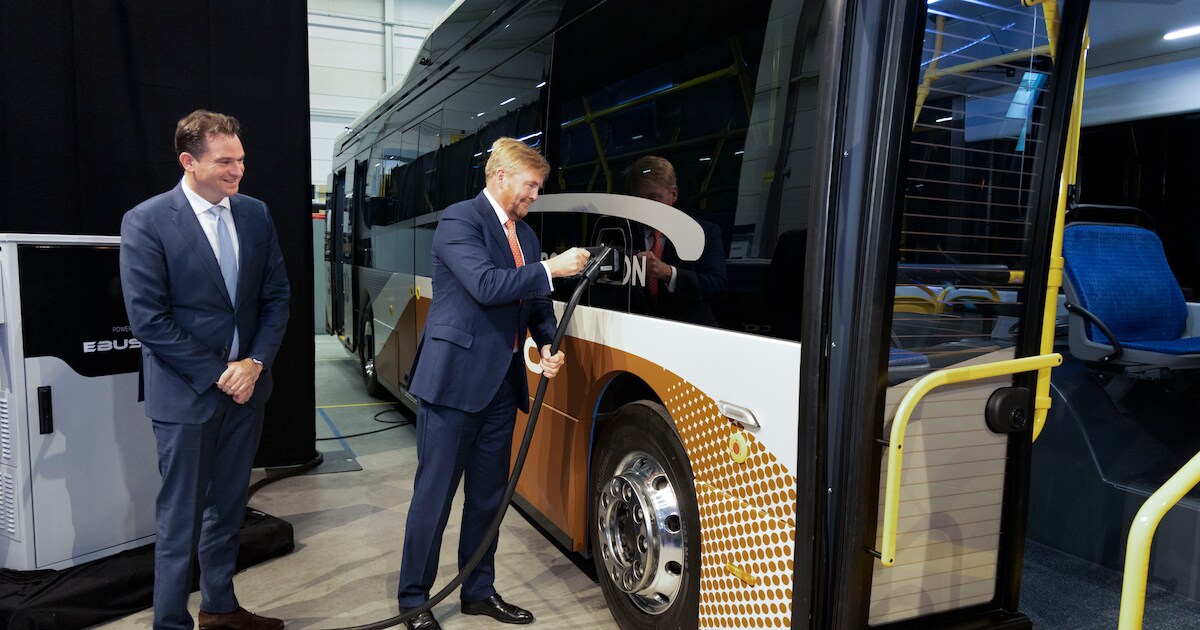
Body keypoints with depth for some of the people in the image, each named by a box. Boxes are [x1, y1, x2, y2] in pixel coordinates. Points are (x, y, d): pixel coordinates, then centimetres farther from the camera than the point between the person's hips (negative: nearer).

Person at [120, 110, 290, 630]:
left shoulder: (255, 214, 4)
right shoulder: (146, 221, -11)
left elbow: (276, 296, 5)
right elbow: (149, 319, -14)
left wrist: (255, 363, -7)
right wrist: (217, 375, -14)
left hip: (246, 385, 5)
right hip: (187, 392, -5)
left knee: (228, 507, 18)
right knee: (181, 518, 6)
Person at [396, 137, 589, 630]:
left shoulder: (526, 235, 14)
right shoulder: (459, 220, -9)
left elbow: (535, 304, 16)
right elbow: (485, 285, -24)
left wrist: (548, 345, -1)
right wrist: (551, 269, -20)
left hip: (501, 384, 8)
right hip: (454, 380, -7)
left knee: (488, 495, 15)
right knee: (434, 495, 3)